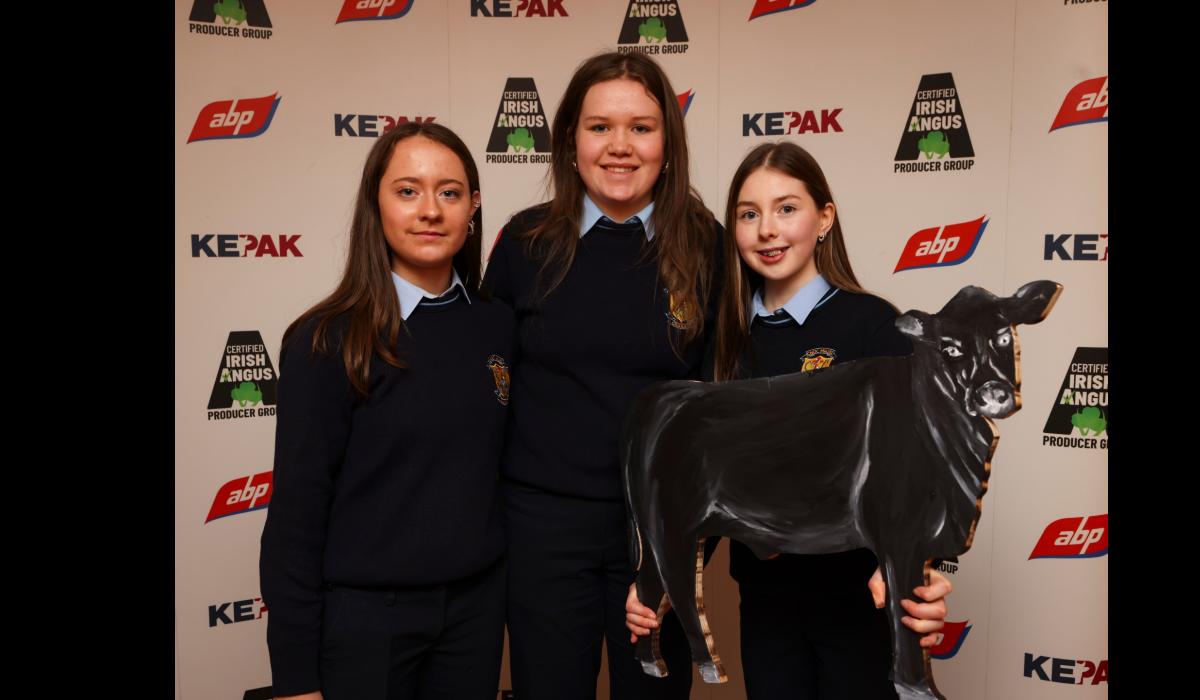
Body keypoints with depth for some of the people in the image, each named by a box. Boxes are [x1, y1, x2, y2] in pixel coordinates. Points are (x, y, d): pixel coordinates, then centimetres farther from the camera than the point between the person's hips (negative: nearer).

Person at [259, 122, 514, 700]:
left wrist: (508, 584, 9)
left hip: (477, 606, 4)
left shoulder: (497, 324, 0)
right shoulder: (328, 342, -13)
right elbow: (297, 512, -11)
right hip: (364, 614, -4)